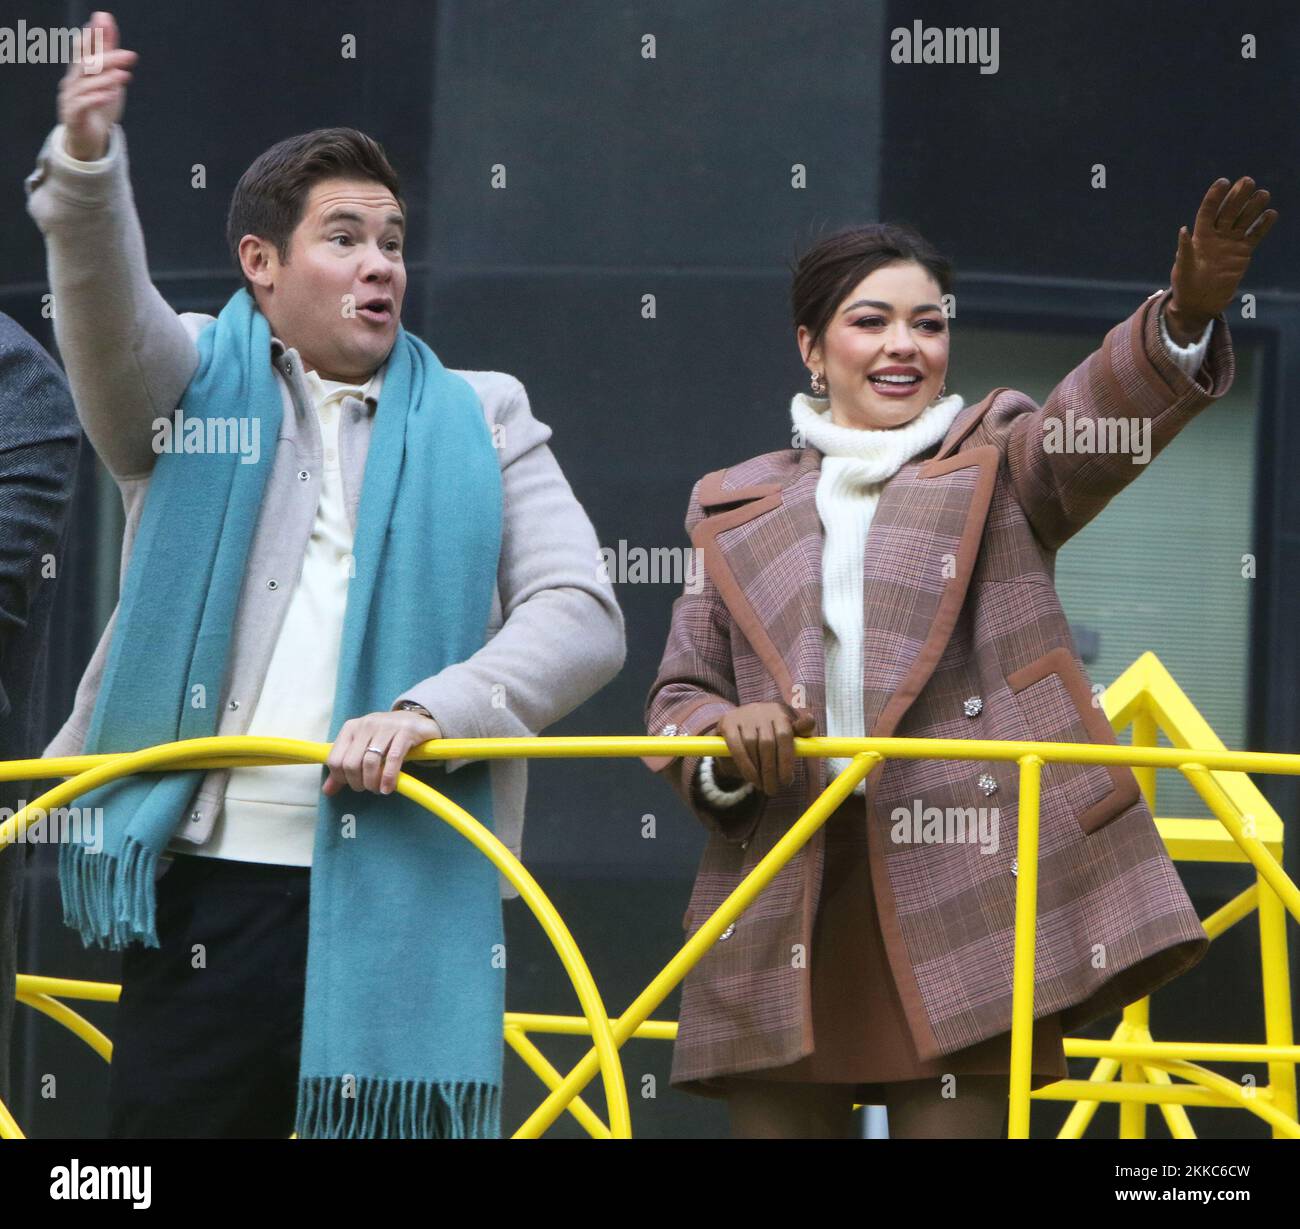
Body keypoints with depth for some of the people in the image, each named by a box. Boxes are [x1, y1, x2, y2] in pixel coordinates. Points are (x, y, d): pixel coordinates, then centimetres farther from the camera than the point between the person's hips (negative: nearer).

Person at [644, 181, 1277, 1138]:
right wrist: (726, 737, -7)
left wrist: (1187, 315, -30)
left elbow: (1104, 413, -9)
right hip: (785, 906, 3)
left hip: (962, 897, -2)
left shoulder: (999, 465, 12)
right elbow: (678, 697, 18)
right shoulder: (735, 509, 19)